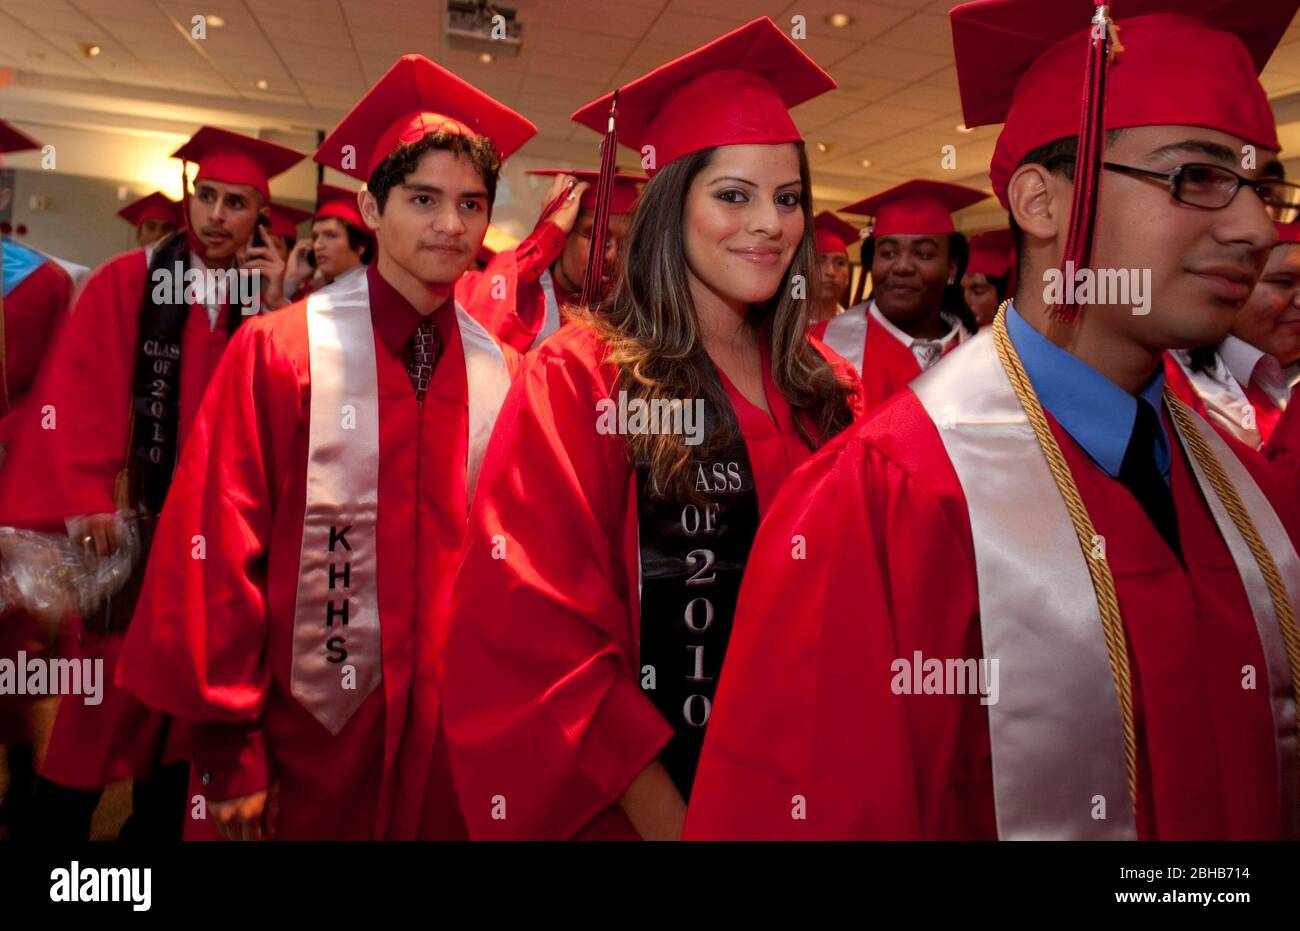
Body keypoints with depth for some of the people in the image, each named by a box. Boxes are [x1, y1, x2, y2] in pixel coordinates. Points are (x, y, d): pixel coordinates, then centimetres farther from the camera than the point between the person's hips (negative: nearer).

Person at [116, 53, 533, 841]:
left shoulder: (501, 373, -1)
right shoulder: (276, 353, -8)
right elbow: (217, 548, -7)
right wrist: (228, 749, -7)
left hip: (451, 734, 2)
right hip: (303, 733, -2)